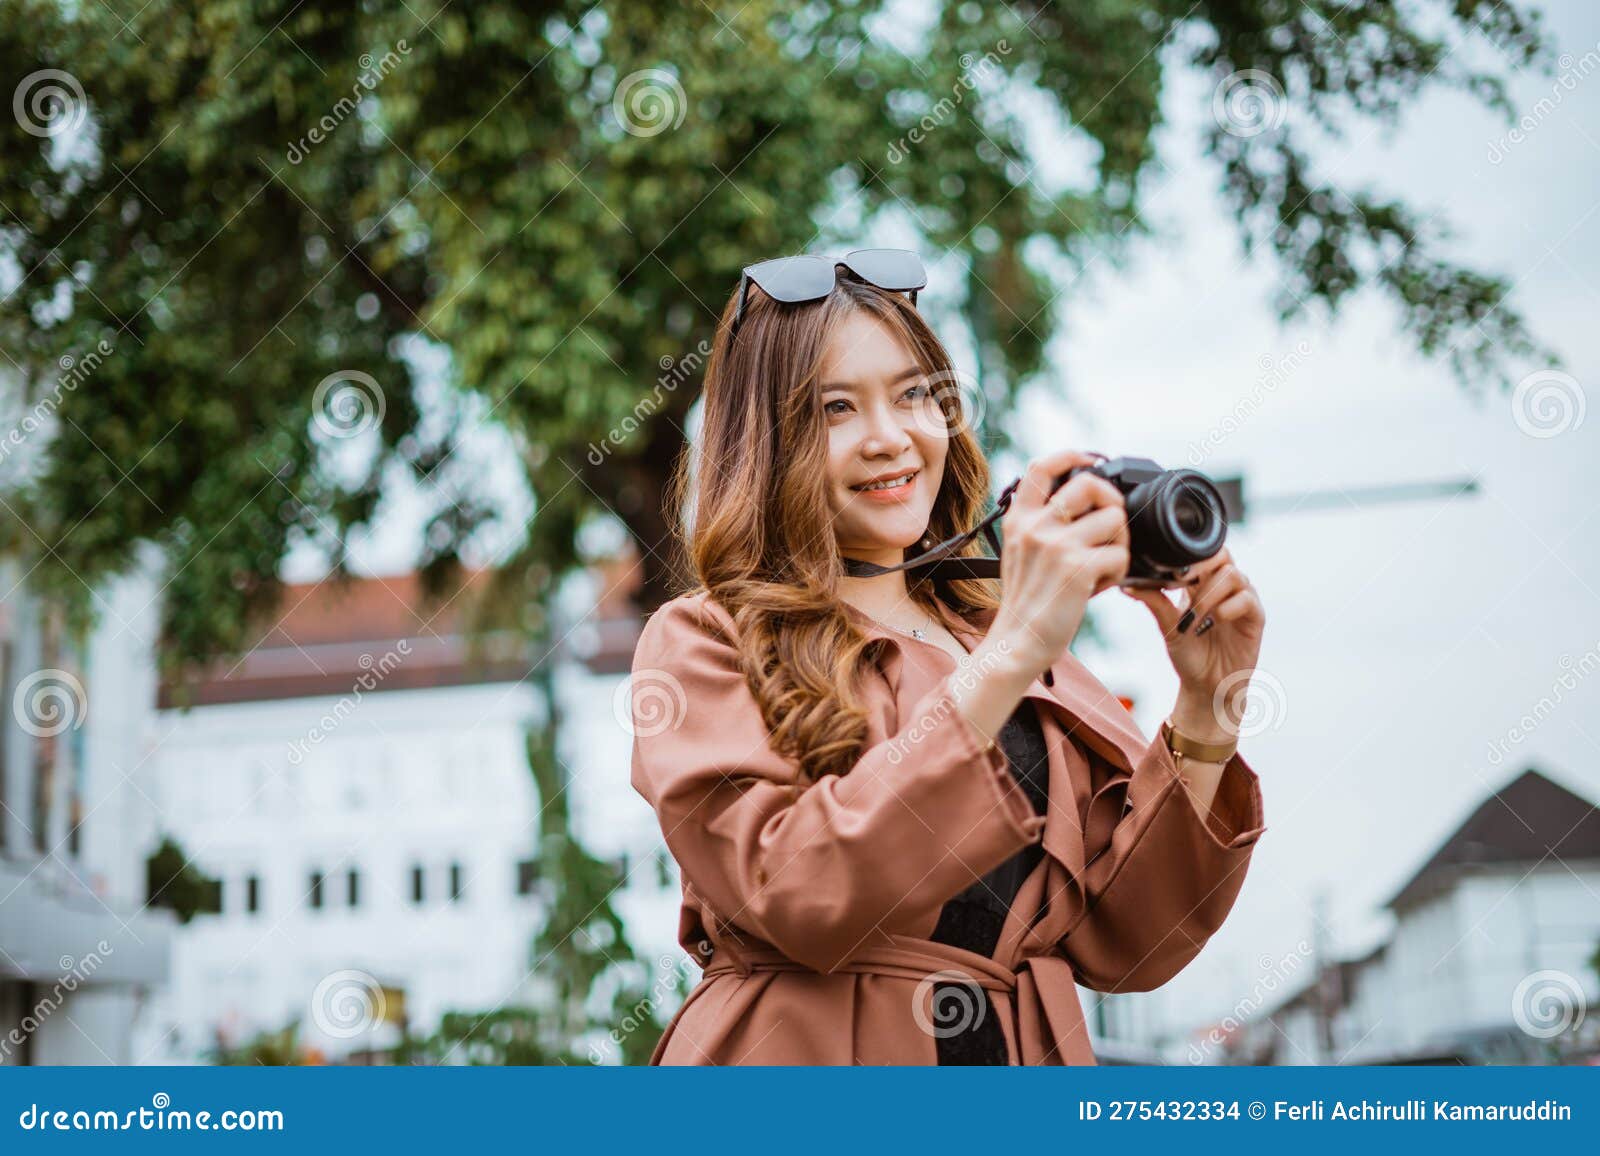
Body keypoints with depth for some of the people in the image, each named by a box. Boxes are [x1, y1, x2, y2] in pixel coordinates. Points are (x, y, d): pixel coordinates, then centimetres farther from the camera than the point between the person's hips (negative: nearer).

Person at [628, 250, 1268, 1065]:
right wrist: (1009, 657, -18)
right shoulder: (701, 645, 1)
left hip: (1026, 1058, 3)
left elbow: (1119, 948, 7)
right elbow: (802, 895, -15)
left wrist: (1205, 717, -4)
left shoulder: (1025, 638, 12)